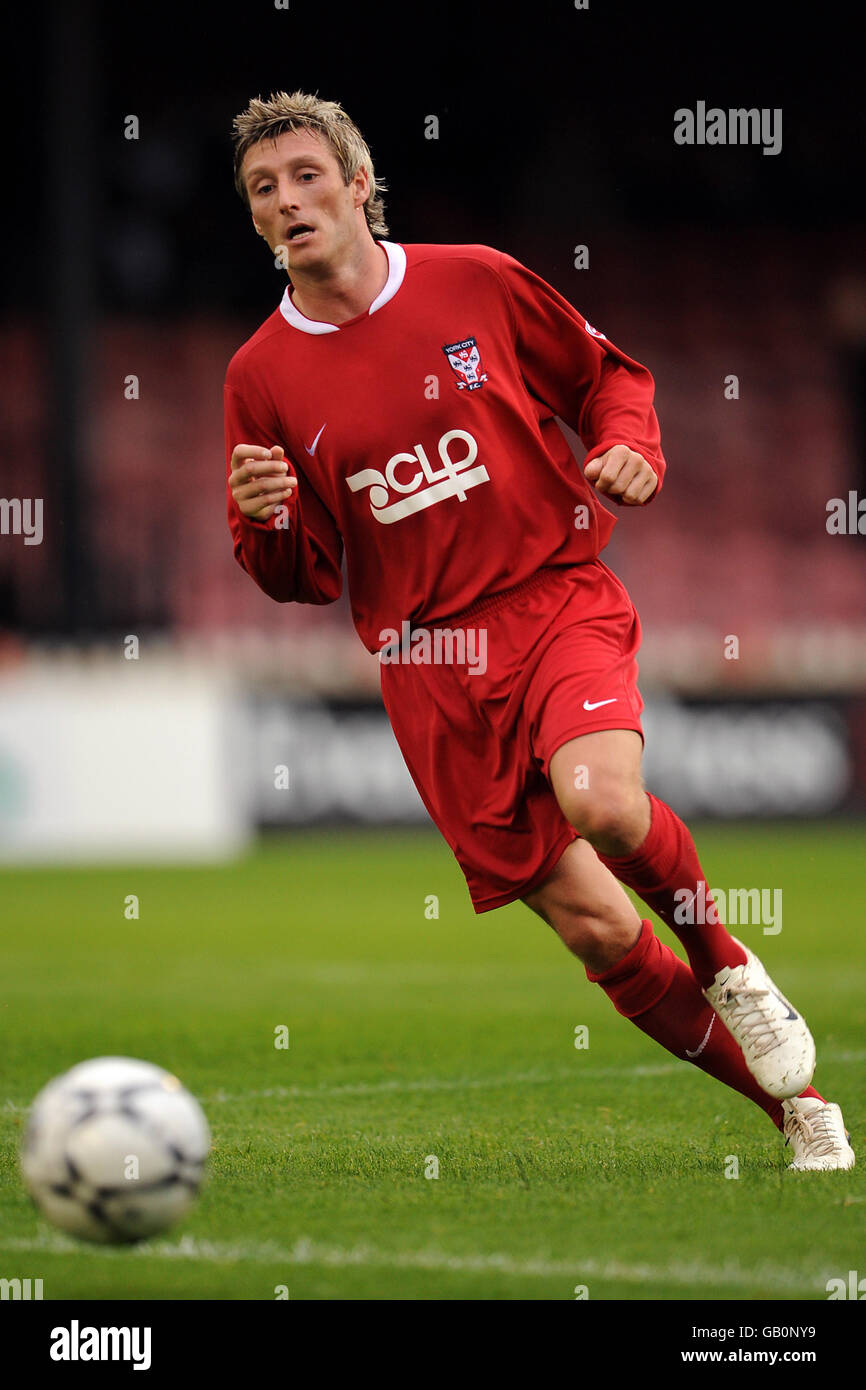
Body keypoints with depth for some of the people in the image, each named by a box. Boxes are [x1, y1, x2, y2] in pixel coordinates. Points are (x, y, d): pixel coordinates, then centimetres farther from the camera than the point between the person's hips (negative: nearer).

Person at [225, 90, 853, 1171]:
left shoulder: (476, 282, 1)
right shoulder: (262, 375, 3)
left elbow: (608, 373, 17)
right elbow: (300, 580, 8)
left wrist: (631, 448, -4)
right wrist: (263, 523, -14)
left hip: (560, 602, -1)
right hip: (429, 663, 1)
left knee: (602, 802, -33)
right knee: (596, 929, -4)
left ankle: (726, 962, -1)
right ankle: (795, 1106, 13)